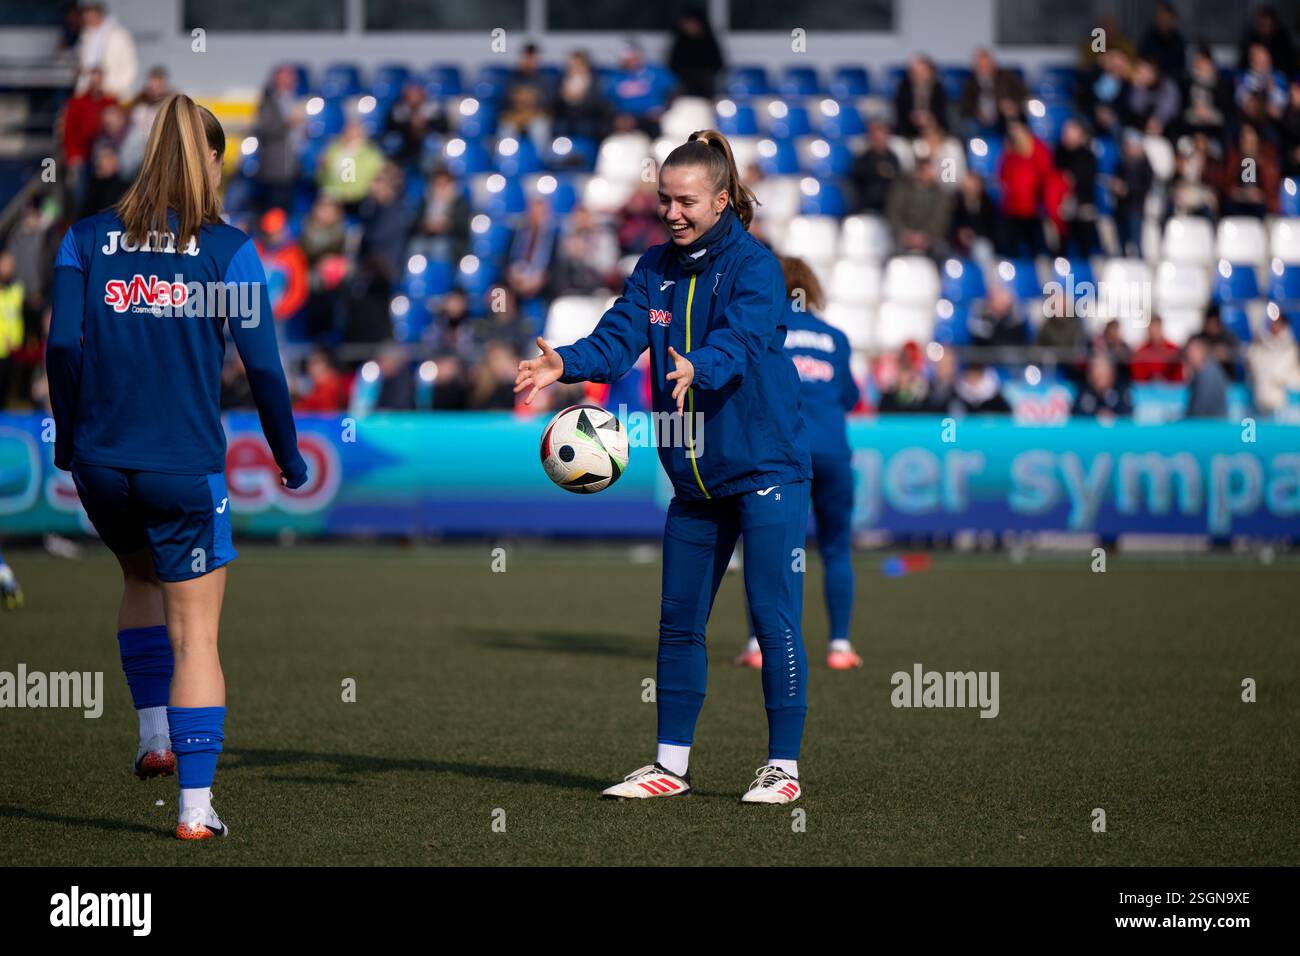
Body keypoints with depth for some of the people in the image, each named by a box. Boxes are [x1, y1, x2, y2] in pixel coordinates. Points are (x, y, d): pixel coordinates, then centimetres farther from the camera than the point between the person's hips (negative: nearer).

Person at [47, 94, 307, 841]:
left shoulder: (87, 239, 2)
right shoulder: (228, 249, -3)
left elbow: (62, 346, -2)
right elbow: (263, 365, -4)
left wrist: (67, 439, 12)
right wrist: (288, 456, 9)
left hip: (100, 463, 3)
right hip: (186, 465, -3)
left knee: (142, 578, 31)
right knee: (195, 633, 3)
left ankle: (154, 736, 26)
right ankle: (196, 805, 0)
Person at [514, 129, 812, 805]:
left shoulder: (754, 266, -11)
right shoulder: (656, 269, 7)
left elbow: (740, 338, -29)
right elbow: (620, 335, -6)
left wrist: (695, 369, -49)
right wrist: (566, 363, -26)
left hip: (765, 466, -6)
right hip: (695, 475, 7)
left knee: (773, 616, -6)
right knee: (679, 620, 10)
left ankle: (783, 766, 2)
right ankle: (671, 765, 20)